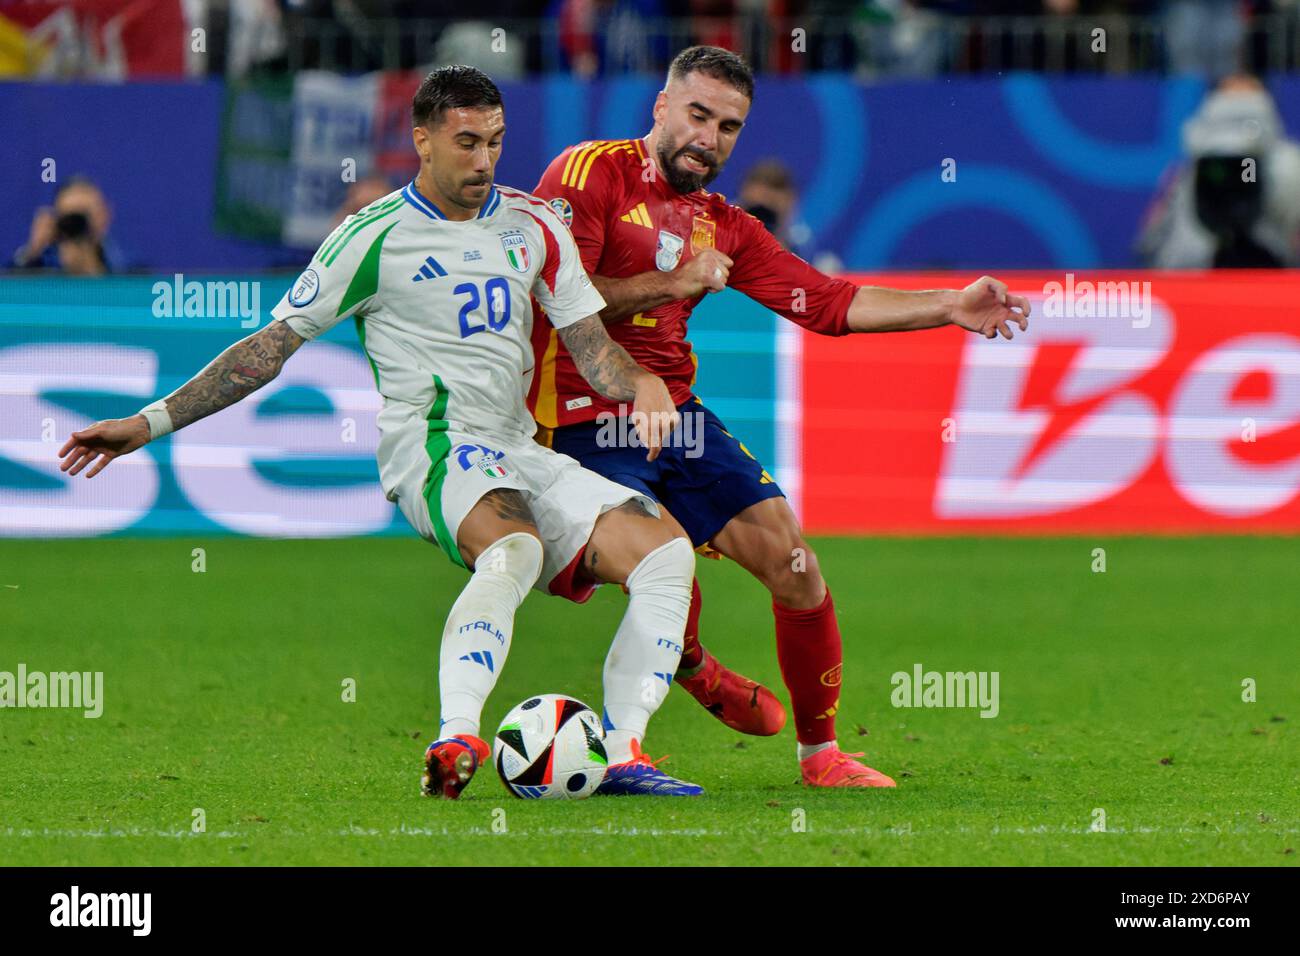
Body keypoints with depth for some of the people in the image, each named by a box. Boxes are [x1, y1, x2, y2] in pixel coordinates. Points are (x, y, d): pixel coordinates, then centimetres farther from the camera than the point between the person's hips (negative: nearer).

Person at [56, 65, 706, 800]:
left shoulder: (533, 225, 13)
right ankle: (455, 742, -54)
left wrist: (642, 385, -12)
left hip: (520, 455, 6)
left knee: (666, 551, -11)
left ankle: (622, 757, -16)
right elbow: (272, 346, 2)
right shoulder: (377, 237, -2)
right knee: (515, 549, -37)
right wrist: (151, 423, -2)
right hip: (434, 444, -6)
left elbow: (592, 346, 12)